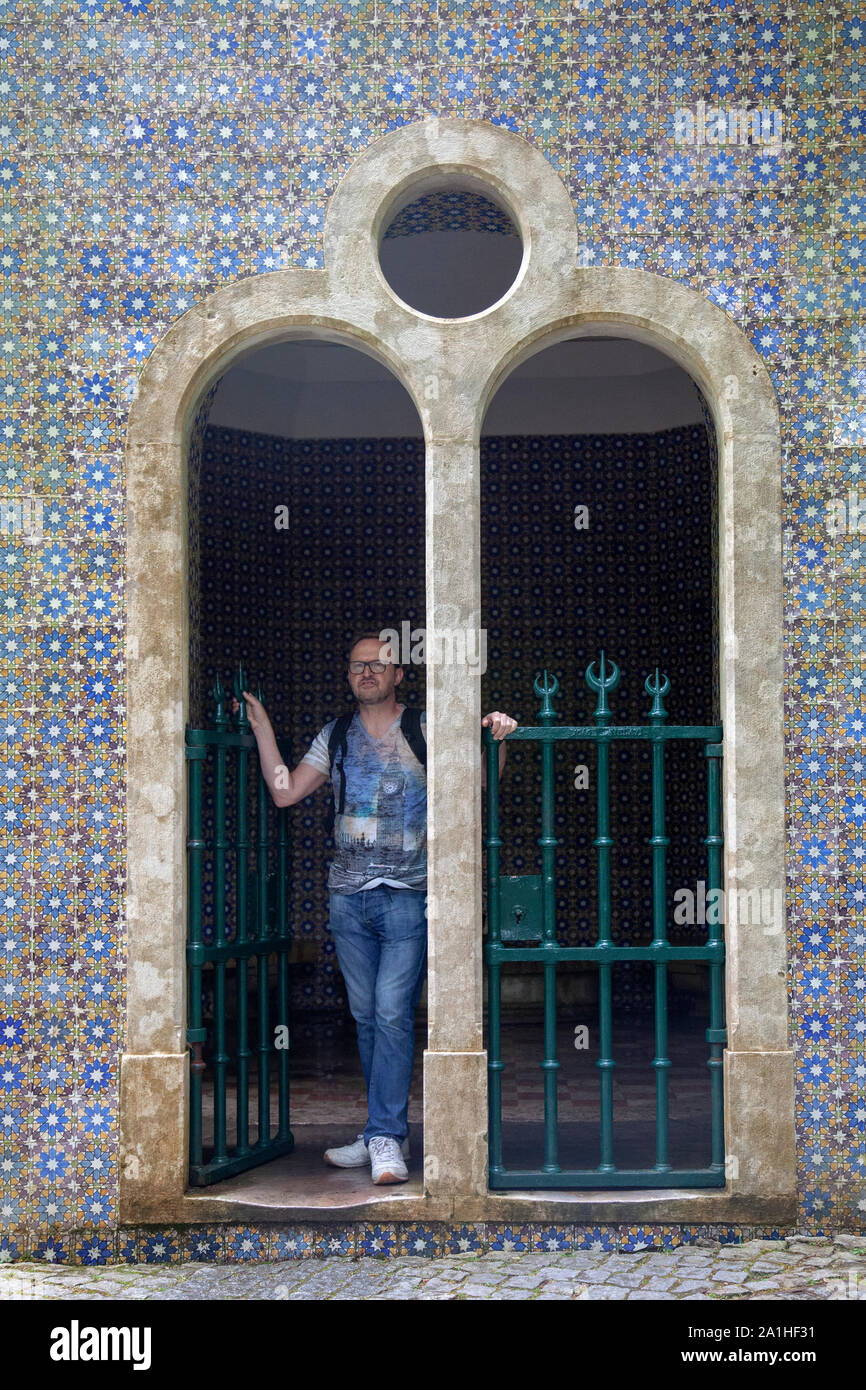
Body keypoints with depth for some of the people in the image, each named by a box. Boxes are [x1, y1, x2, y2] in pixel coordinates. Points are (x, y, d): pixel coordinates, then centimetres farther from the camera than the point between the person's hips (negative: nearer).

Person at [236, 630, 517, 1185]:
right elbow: (285, 792, 7)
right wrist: (262, 728, 5)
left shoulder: (426, 731, 2)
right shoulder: (336, 737, 12)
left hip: (408, 895, -4)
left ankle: (386, 1137, -8)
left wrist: (498, 741, -17)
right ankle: (387, 1134, 17)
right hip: (350, 896, 4)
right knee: (367, 1017, 8)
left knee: (393, 1012, -11)